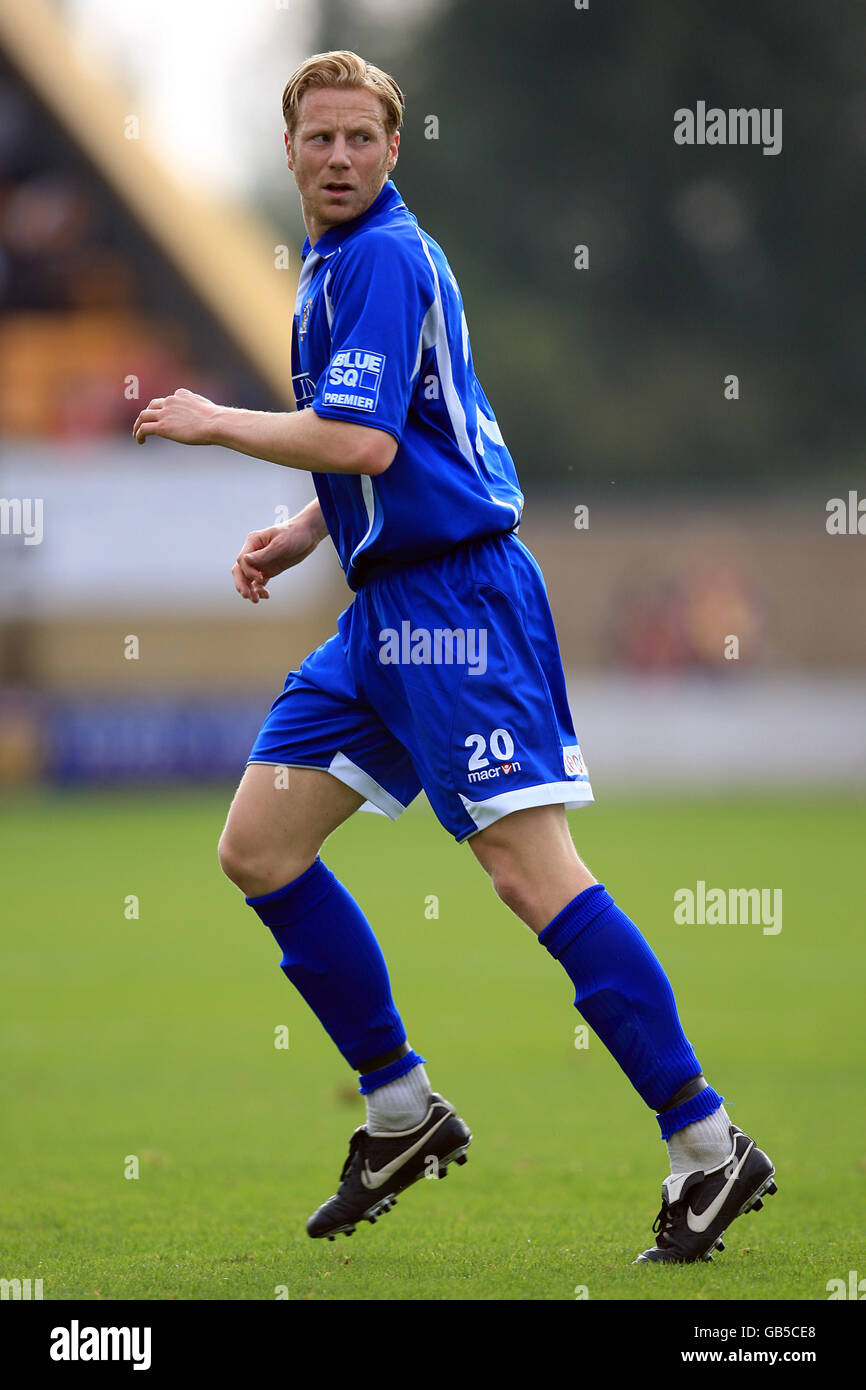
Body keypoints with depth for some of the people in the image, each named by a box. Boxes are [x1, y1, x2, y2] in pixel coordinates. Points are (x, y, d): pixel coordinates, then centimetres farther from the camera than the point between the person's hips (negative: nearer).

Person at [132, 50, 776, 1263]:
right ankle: (403, 1112, 17)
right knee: (258, 849, 9)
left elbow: (364, 442, -23)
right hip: (388, 609, 10)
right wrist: (304, 535, 18)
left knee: (533, 870, -15)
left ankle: (709, 1146, -13)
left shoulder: (382, 258, -12)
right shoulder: (338, 262, 18)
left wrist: (213, 422, -11)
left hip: (454, 598, -10)